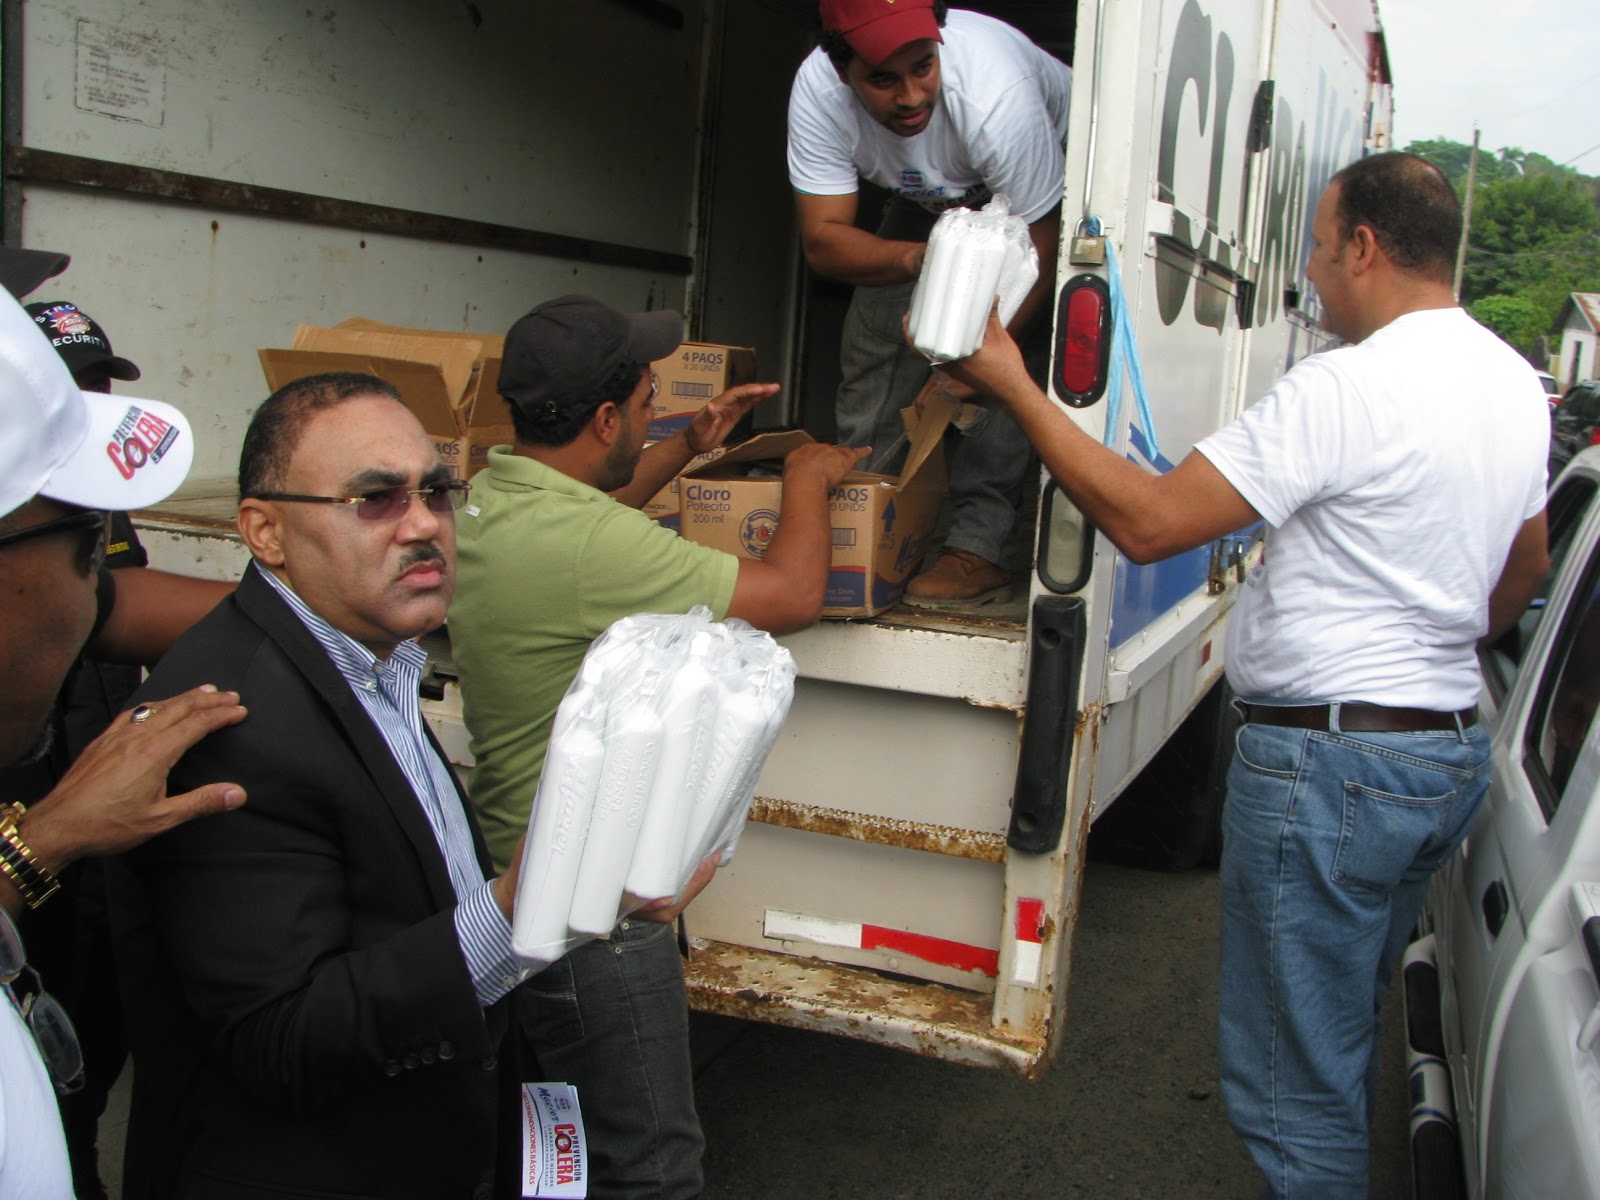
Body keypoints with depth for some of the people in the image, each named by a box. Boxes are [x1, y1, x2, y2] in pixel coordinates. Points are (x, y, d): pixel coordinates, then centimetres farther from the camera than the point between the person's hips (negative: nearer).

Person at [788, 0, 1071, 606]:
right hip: (931, 196, 5)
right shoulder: (818, 91, -30)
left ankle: (979, 549, -19)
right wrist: (917, 257, -49)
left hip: (1044, 193, -4)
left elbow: (1038, 248, -35)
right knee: (877, 330, -5)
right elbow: (822, 239, -29)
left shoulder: (995, 93, -42)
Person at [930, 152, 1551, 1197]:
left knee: (1296, 1083, 3)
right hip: (1452, 751, 10)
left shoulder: (1346, 388, -21)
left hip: (1326, 761, -10)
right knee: (1345, 1039, 25)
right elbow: (1527, 569, 23)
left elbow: (1146, 521, -23)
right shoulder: (1516, 382, 9)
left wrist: (1013, 386, -14)